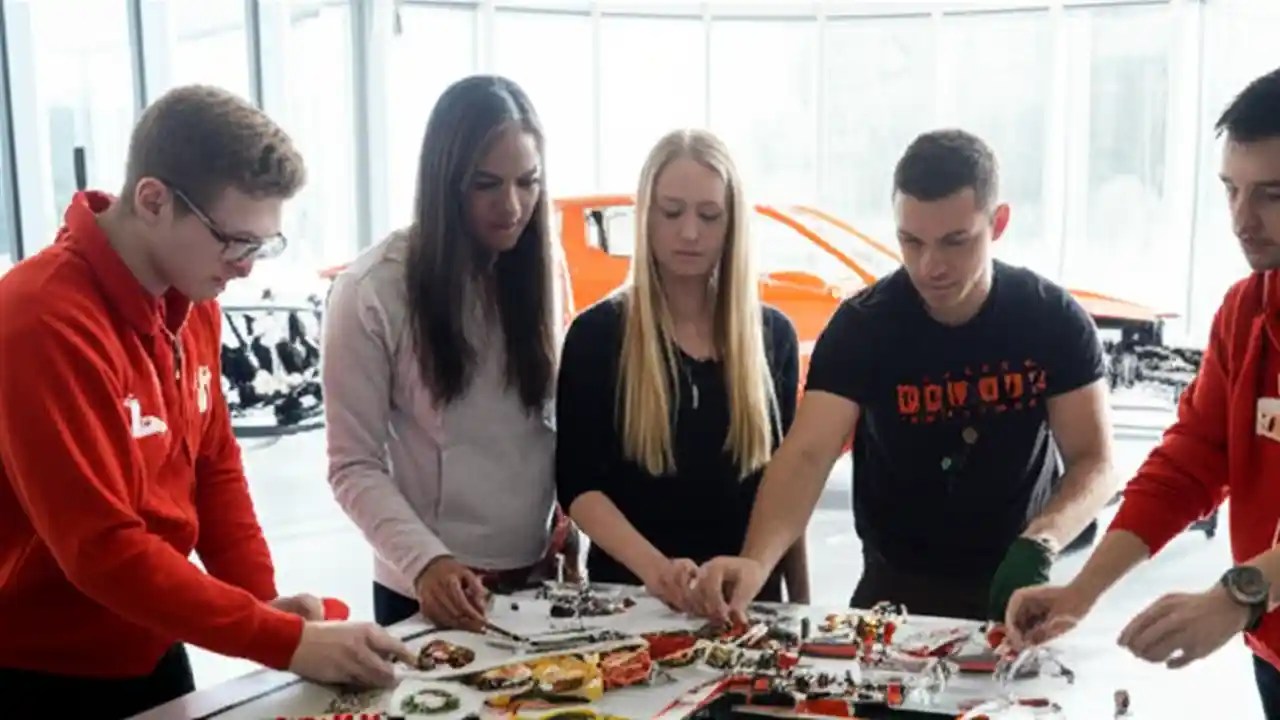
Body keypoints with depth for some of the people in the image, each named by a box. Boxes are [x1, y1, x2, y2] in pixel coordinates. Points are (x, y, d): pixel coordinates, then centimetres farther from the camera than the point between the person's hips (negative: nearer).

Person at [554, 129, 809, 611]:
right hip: (631, 591, -2)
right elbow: (577, 484, -11)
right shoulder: (597, 334, -7)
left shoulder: (772, 334, 2)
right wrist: (653, 566, -26)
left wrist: (800, 599, 8)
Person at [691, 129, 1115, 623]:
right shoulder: (861, 326, -17)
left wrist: (1039, 545, -33)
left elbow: (1094, 462, -12)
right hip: (897, 587, 0)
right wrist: (755, 563, -45)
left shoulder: (1054, 320, -13)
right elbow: (806, 455, -27)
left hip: (1015, 585, 1)